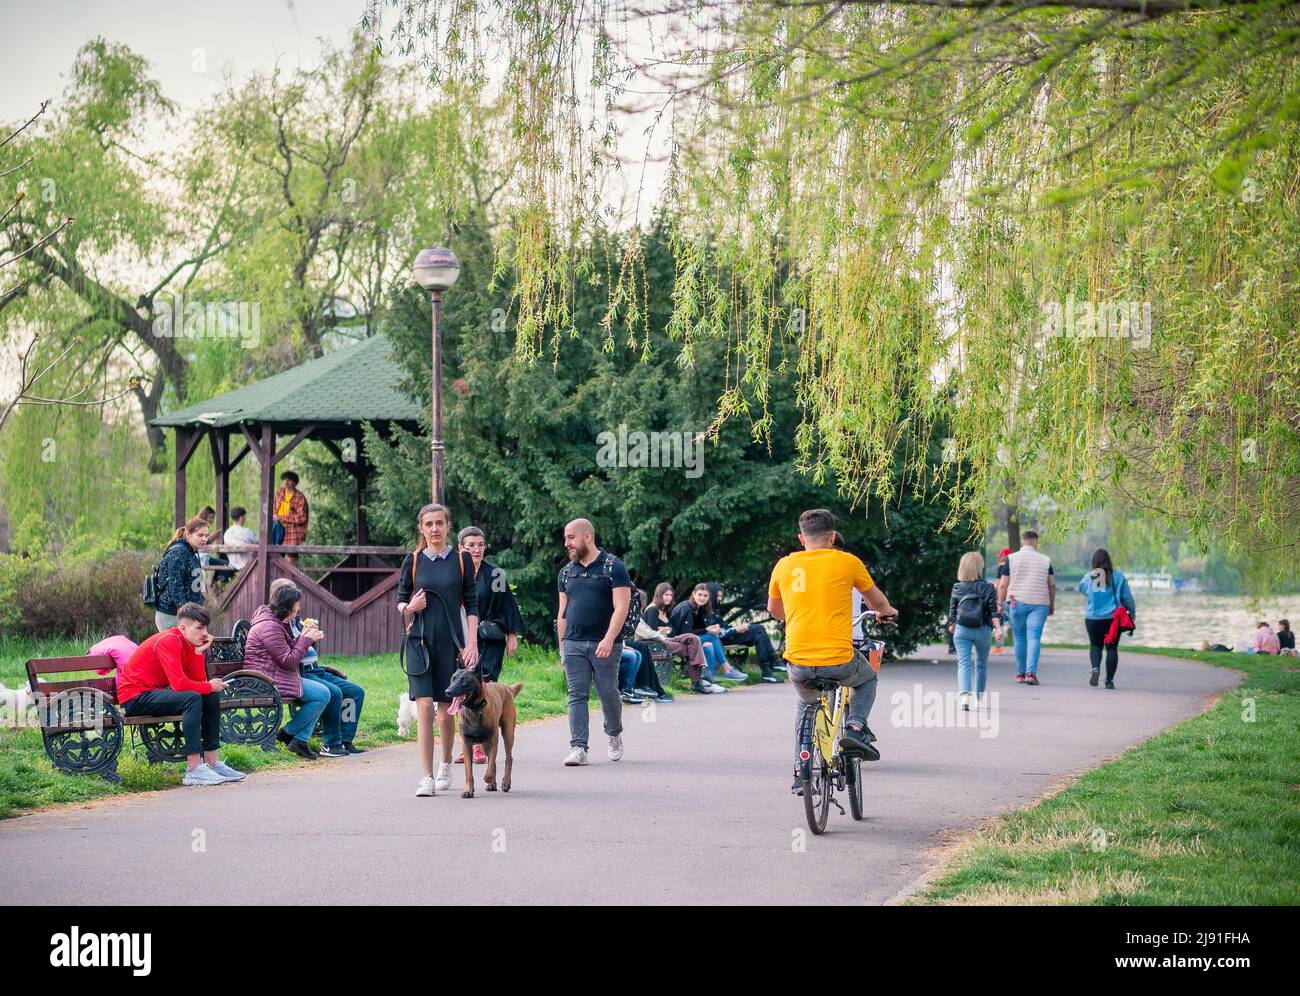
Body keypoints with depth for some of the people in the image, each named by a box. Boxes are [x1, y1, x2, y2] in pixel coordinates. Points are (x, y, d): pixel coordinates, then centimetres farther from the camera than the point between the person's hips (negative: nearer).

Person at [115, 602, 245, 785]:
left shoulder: (188, 644, 9)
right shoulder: (169, 641, -20)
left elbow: (199, 681, 2)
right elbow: (179, 684, -29)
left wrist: (199, 652, -8)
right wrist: (210, 686, -15)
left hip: (155, 692, 10)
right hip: (134, 697, -10)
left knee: (212, 698, 6)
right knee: (192, 698, -28)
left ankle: (212, 762, 8)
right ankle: (194, 770, -30)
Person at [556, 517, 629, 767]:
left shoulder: (613, 567, -3)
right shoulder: (566, 572, 13)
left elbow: (621, 607, -10)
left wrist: (608, 639, -21)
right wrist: (562, 645, 13)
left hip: (605, 644, -4)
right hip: (574, 643, 4)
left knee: (608, 693, 2)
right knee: (577, 696, -3)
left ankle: (614, 733, 28)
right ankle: (578, 748, -6)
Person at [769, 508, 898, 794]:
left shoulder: (784, 565, 7)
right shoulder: (847, 562, 1)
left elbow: (774, 610, 24)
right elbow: (877, 601, 17)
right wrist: (887, 611, 40)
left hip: (798, 665, 2)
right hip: (839, 661, -2)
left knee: (805, 704, 33)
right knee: (868, 679, 31)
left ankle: (801, 771, 26)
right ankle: (856, 726, 7)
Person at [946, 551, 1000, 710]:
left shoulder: (957, 588, 0)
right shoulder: (988, 588, -5)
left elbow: (952, 611, 7)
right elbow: (993, 612, -11)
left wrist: (952, 626, 24)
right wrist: (998, 629, -11)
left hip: (962, 630, 0)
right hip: (983, 631, 0)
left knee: (963, 663, -3)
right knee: (982, 663, 18)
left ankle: (965, 697, -25)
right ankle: (979, 699, 30)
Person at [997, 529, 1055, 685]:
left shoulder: (1011, 559, 2)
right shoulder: (1045, 560, 4)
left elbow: (1003, 585, -1)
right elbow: (1052, 585, 8)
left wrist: (1000, 603, 7)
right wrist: (1052, 604, 19)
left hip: (1016, 602, 1)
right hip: (1039, 603, -1)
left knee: (1019, 638, 11)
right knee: (1034, 638, -4)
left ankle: (1020, 673, 16)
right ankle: (1031, 673, -17)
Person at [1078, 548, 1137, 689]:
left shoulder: (1088, 577, -3)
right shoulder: (1118, 576, -4)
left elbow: (1081, 588, 17)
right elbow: (1127, 596, 1)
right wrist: (1132, 612, 15)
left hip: (1093, 618, 1)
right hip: (1113, 618, -1)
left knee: (1095, 645, 15)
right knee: (1112, 648, 7)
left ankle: (1095, 668, -12)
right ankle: (1109, 680, 5)